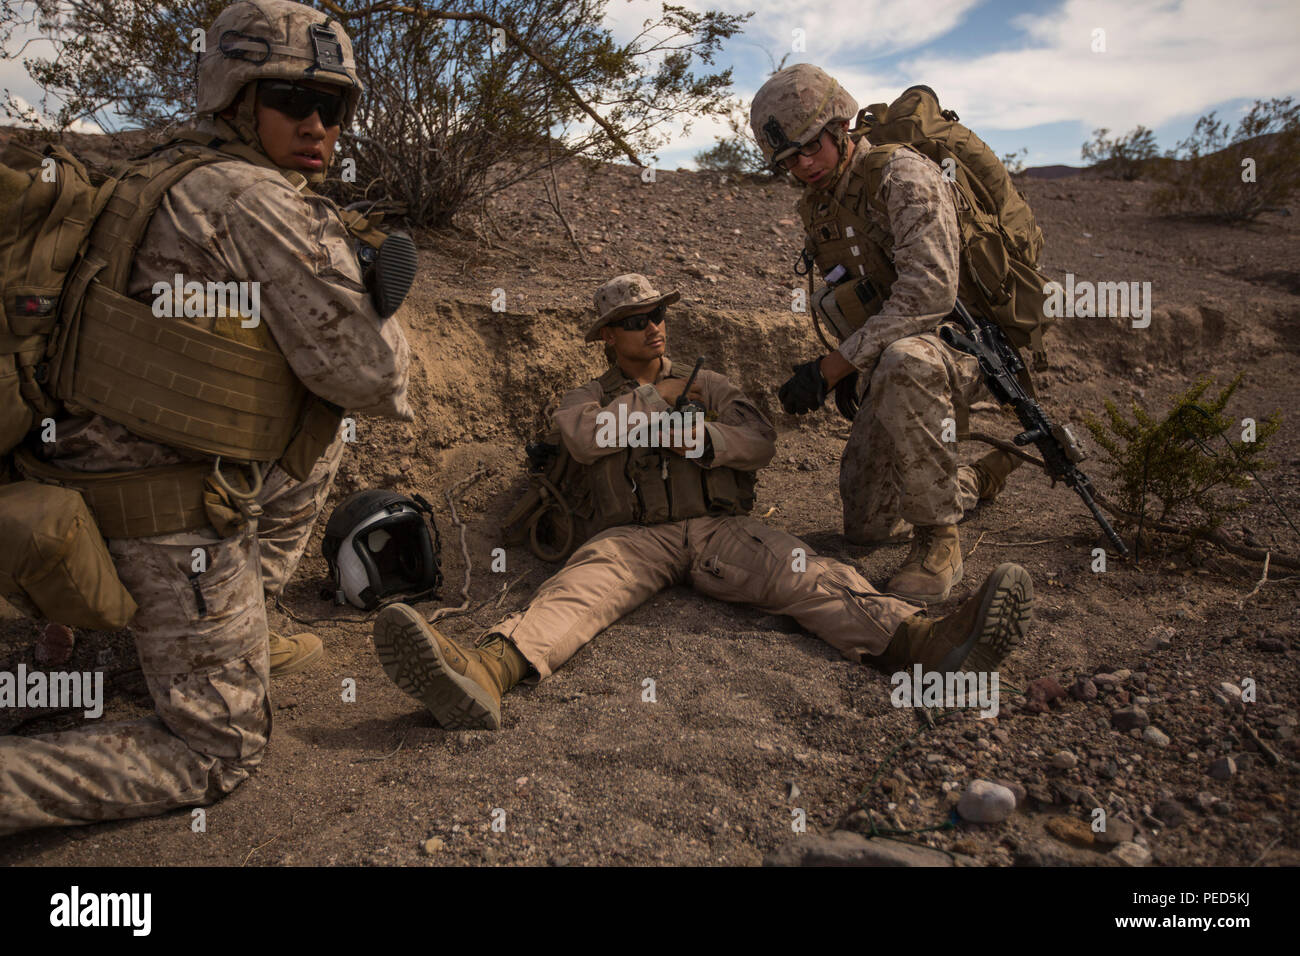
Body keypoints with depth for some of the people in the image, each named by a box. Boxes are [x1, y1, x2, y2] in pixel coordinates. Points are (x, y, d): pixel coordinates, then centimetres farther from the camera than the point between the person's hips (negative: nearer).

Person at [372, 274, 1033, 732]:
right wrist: (655, 396, 5)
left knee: (802, 574, -26)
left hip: (718, 528, 1)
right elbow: (582, 437, -2)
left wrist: (702, 438, -8)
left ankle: (927, 643, -50)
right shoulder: (590, 396, 24)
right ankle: (487, 672, -60)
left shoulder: (710, 384, 28)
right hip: (632, 535, -1)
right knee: (578, 587, -32)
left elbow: (761, 440, 11)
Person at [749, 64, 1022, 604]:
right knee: (866, 526, 9)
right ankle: (981, 478, 35)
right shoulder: (815, 209, 7)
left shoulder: (903, 175, -18)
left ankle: (939, 541, -29)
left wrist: (832, 366, -32)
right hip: (888, 380, 8)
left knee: (903, 361, -44)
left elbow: (929, 292, -31)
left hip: (960, 351, -8)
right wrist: (841, 372, 6)